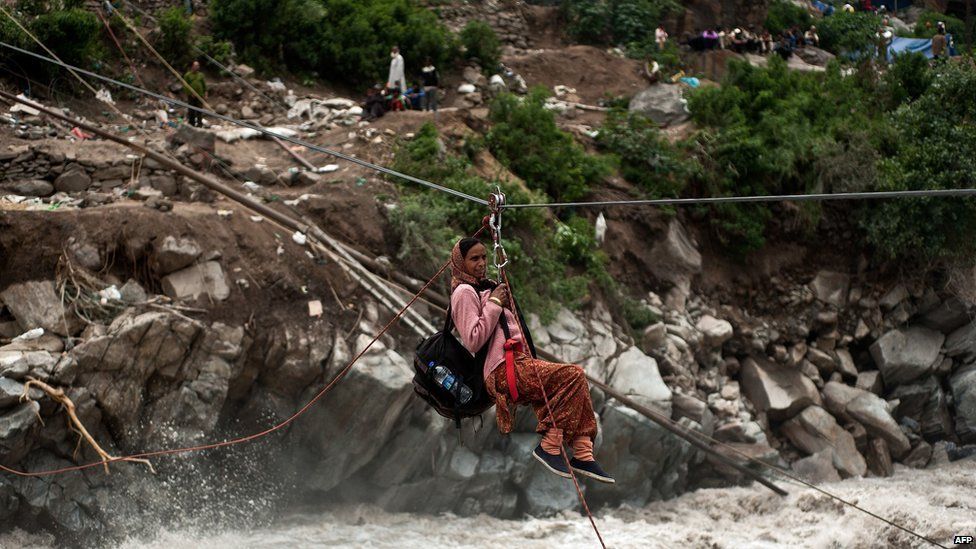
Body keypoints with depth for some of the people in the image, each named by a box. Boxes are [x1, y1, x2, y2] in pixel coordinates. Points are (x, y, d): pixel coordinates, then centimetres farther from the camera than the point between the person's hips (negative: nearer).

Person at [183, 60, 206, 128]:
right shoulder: (188, 75, 2)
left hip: (200, 95, 2)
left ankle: (199, 123, 5)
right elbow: (185, 86, -2)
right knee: (191, 110, 0)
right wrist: (190, 92, -12)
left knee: (199, 110, 0)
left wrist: (205, 92, 3)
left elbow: (204, 84, 14)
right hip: (191, 96, -2)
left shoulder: (200, 75, 11)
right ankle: (191, 123, 8)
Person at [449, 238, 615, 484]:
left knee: (575, 379, -5)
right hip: (502, 371, -10)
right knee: (573, 376, -22)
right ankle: (549, 446, -18)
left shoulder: (484, 288, 25)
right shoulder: (464, 292, -6)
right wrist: (494, 304, -11)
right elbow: (473, 342, -17)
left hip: (518, 361, 10)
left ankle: (583, 453, -12)